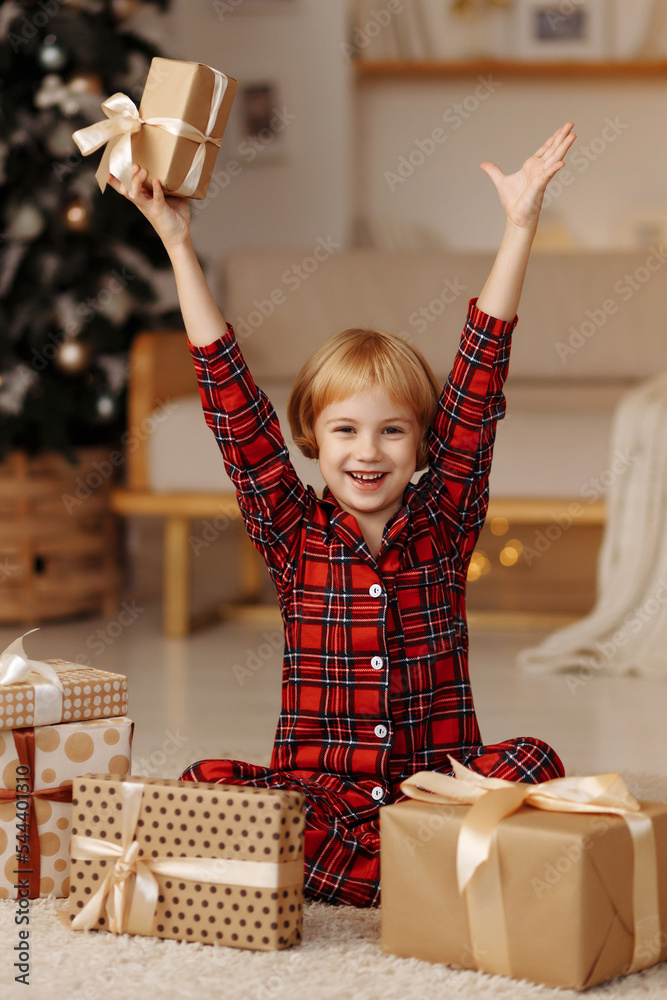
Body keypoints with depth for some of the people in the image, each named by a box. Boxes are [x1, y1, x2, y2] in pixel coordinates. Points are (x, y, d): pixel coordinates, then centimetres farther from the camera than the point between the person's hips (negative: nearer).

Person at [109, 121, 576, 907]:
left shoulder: (442, 526, 6)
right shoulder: (295, 538, 5)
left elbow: (479, 384, 0)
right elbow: (232, 400, 1)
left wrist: (519, 226, -4)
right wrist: (178, 247, -3)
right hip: (316, 799, 0)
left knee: (532, 761, -28)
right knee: (207, 783, -29)